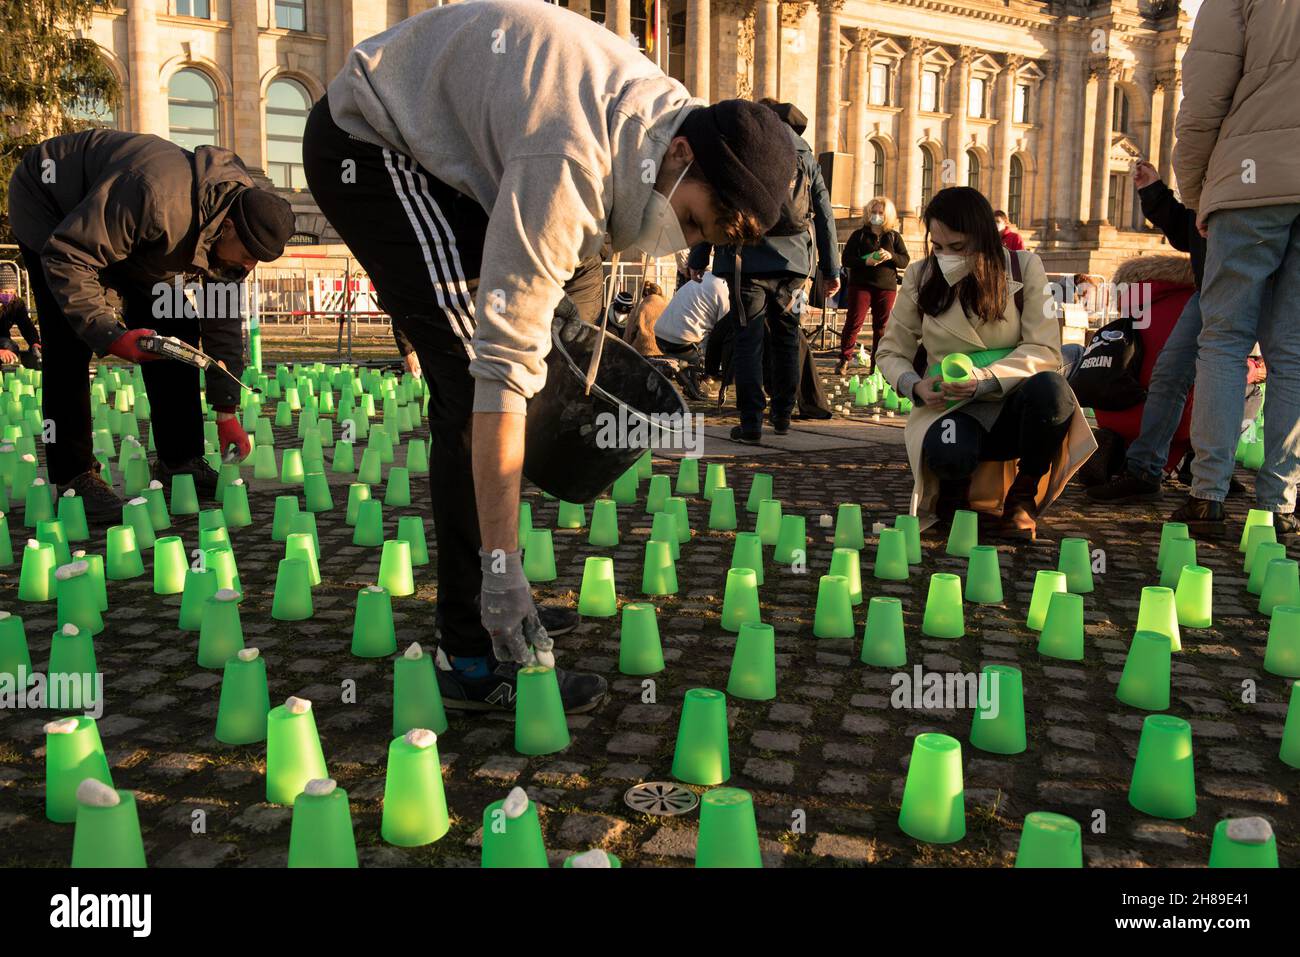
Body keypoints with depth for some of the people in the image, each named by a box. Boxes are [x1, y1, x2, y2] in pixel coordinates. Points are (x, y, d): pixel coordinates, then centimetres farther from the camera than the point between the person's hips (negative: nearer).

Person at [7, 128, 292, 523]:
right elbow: (66, 256, -38)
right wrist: (111, 335, -41)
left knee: (174, 330, -5)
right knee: (70, 343, -19)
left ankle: (179, 461, 3)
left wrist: (227, 411, -8)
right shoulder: (157, 198, -43)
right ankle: (73, 478, -11)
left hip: (121, 231, 7)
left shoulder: (233, 235, -15)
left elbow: (224, 319, -7)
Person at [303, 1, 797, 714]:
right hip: (369, 140, -9)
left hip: (439, 143, 9)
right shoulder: (570, 161, -36)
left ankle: (498, 613, 16)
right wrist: (502, 564, -38)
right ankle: (478, 661, -15)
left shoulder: (669, 113, -9)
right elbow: (505, 363, -39)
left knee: (468, 385, 6)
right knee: (471, 384, -20)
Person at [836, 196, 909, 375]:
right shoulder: (859, 234, 6)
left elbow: (905, 261, 5)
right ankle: (844, 360, 1)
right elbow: (846, 259, 0)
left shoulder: (894, 236, 10)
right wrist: (865, 261, -17)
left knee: (881, 326, 3)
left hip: (886, 286, 2)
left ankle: (878, 364, 10)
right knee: (853, 322, -7)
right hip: (860, 284, -2)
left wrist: (891, 256, -15)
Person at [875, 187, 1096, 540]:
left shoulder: (1024, 268, -4)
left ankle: (1023, 498, -8)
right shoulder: (920, 277, 0)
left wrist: (985, 379, -25)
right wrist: (915, 385, -15)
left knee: (1050, 389, -35)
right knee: (949, 453, -37)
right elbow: (891, 352, 7)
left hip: (1012, 405, 1)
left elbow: (1044, 350, -9)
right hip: (949, 408, 0)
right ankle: (954, 492, 6)